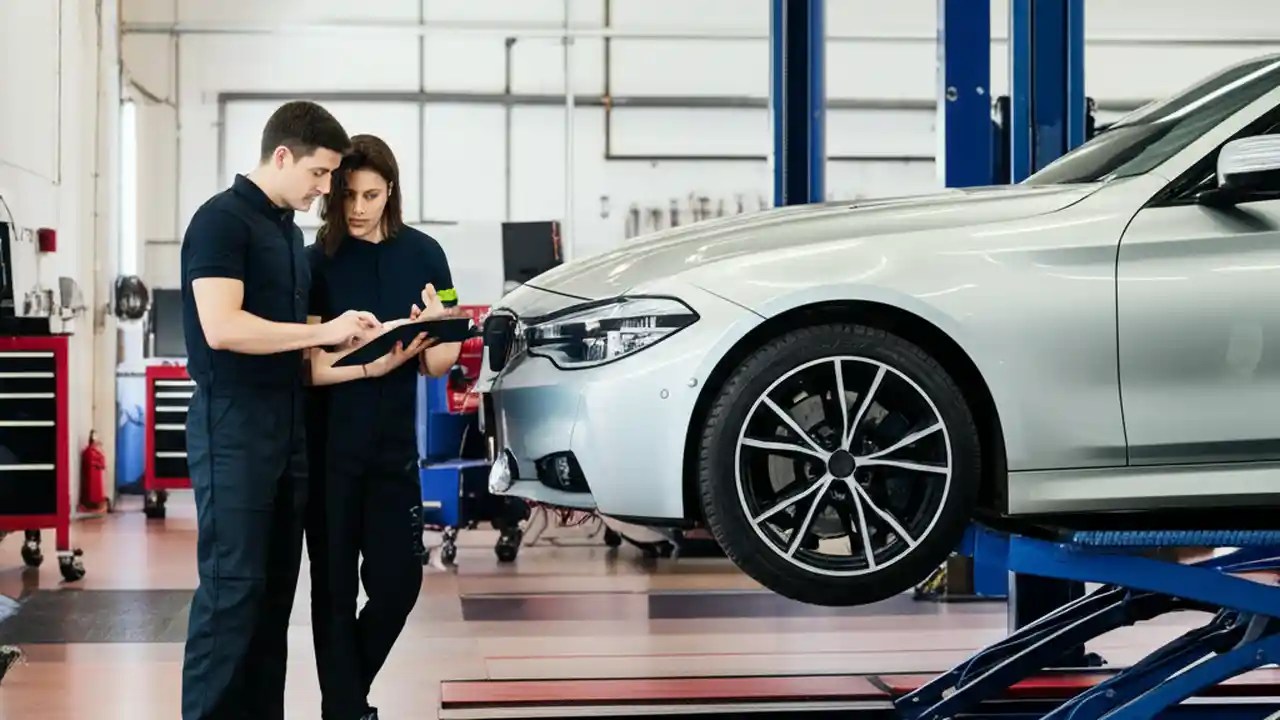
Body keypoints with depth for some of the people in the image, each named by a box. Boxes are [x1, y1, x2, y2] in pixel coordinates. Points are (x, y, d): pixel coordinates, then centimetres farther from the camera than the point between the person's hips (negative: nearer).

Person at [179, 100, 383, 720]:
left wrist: (350, 347, 7)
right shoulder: (223, 218, -10)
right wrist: (323, 332, -17)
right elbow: (222, 328, -21)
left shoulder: (289, 228, 17)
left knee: (276, 587, 8)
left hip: (287, 421, 9)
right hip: (234, 421, -8)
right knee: (232, 586, -9)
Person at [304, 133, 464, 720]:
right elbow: (308, 365, -10)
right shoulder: (317, 262, -4)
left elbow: (439, 364, 3)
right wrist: (375, 366, -25)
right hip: (328, 445, -2)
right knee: (335, 582, 5)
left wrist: (436, 334, -19)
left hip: (394, 442, 2)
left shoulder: (423, 254, 2)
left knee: (398, 581, 5)